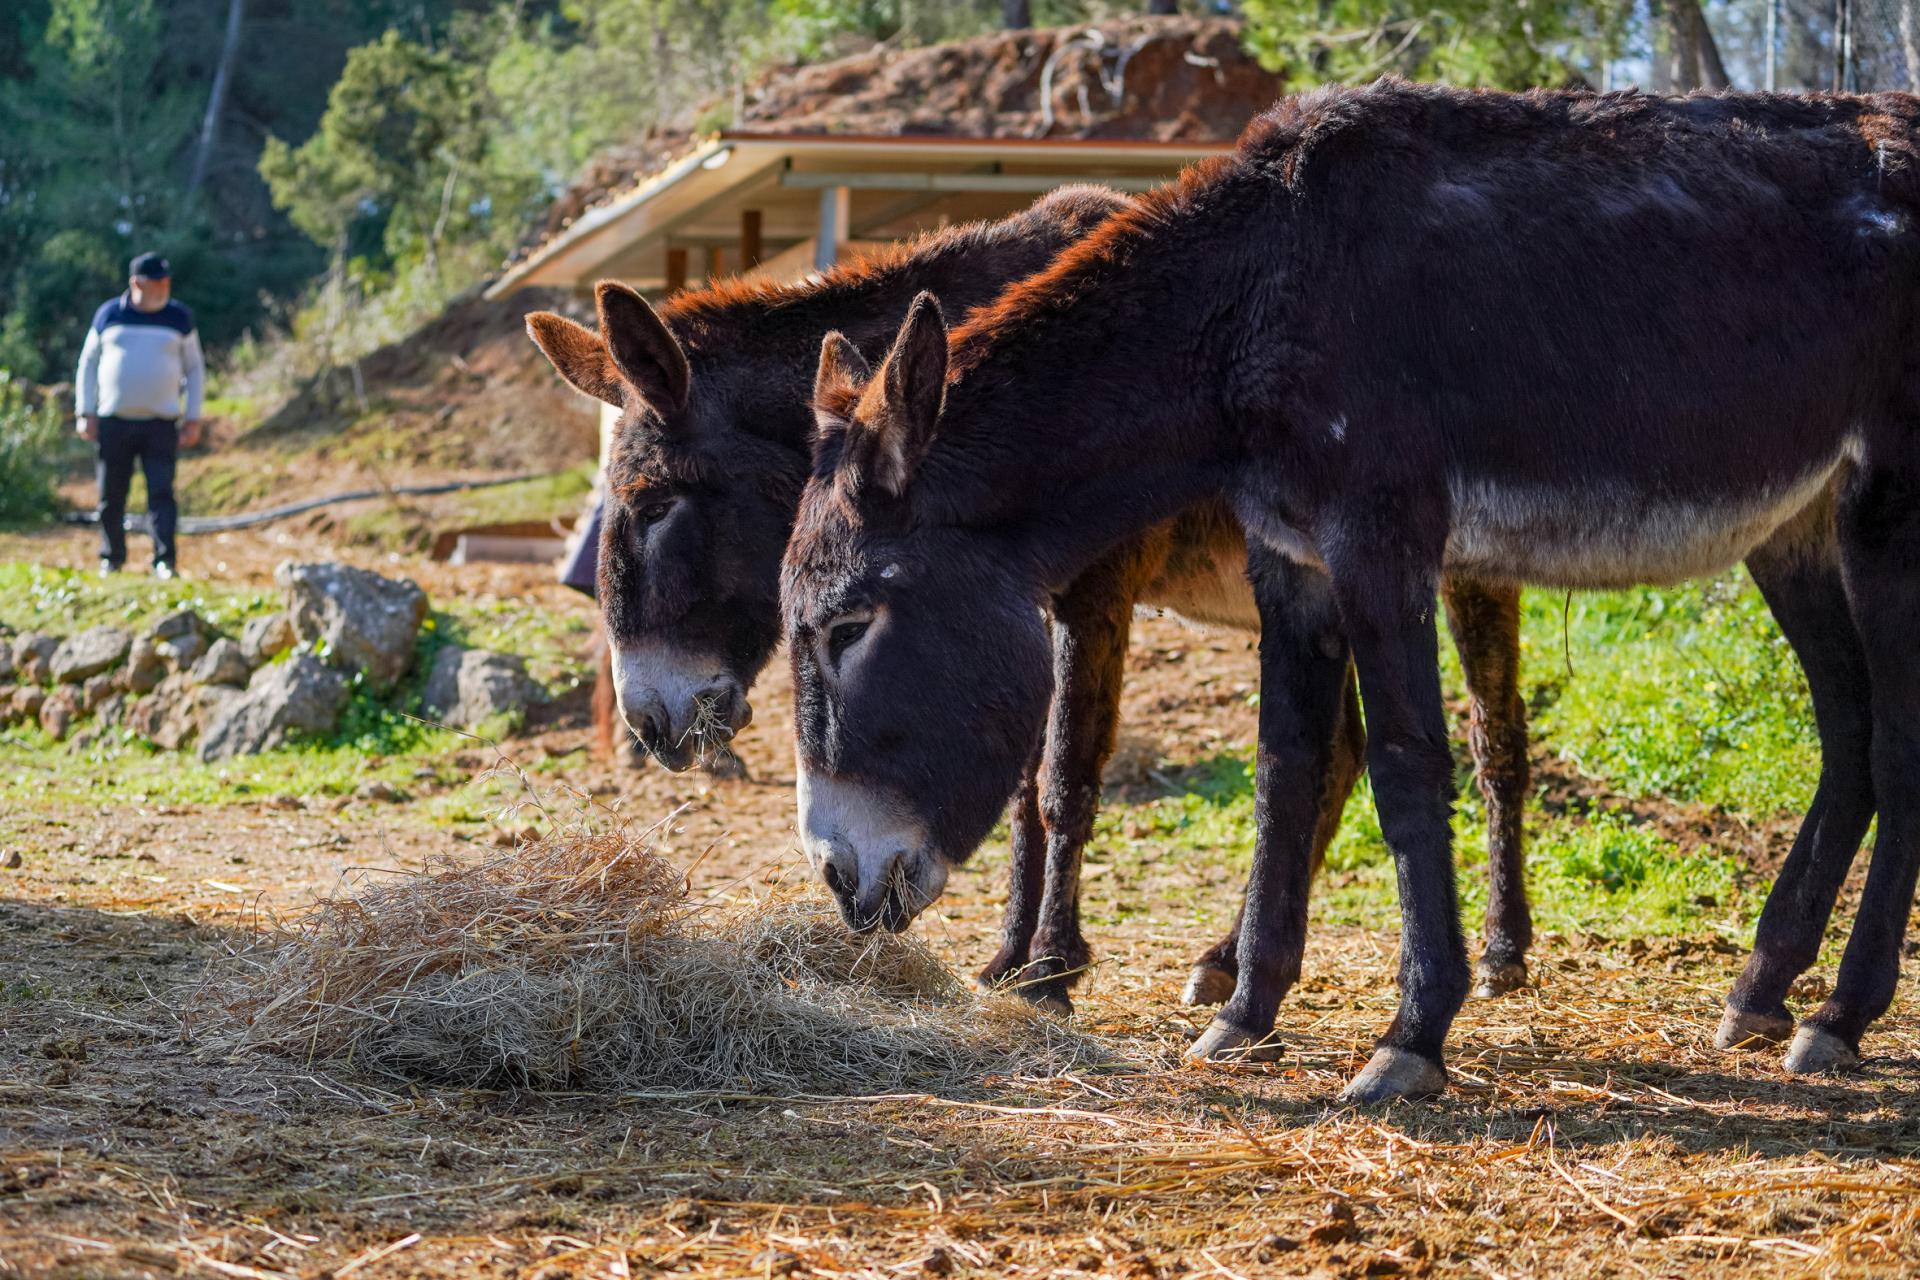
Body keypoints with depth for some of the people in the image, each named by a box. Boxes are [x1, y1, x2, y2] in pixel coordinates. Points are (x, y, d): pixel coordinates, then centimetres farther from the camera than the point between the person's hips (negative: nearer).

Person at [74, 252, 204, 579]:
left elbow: (195, 369, 12)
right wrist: (86, 413, 5)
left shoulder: (180, 319, 6)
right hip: (113, 422, 1)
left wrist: (193, 418, 5)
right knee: (111, 497, 4)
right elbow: (88, 362, 12)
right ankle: (111, 560, 17)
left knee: (162, 493, -11)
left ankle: (165, 561, -13)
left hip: (161, 423, -1)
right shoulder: (109, 314, 5)